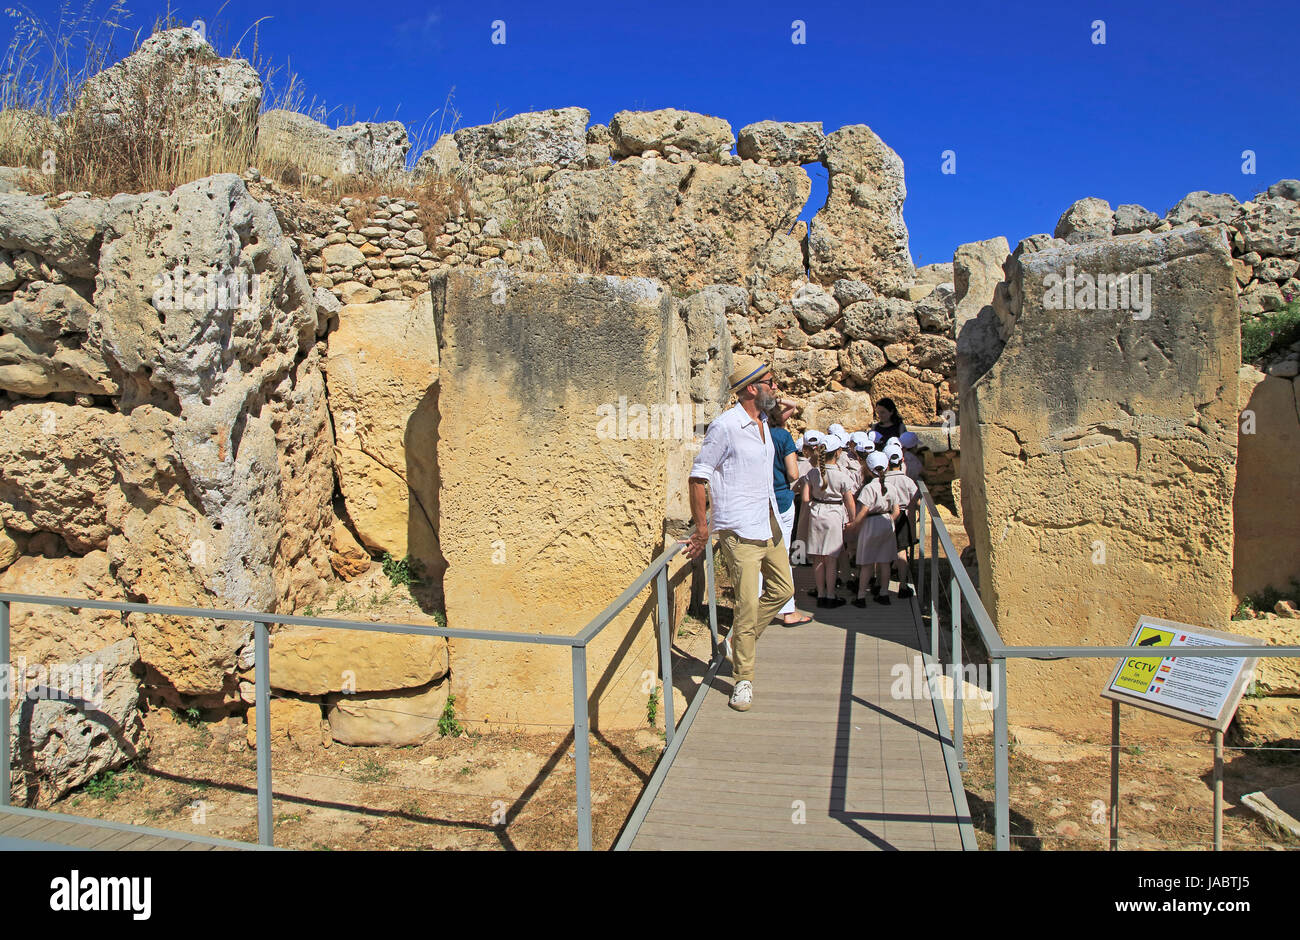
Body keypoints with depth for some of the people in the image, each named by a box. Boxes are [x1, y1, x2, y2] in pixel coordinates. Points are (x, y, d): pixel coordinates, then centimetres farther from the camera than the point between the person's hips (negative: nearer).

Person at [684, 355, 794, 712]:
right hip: (740, 531, -9)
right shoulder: (725, 426, -15)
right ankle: (743, 679, 10)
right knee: (747, 604, -5)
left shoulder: (763, 423, 11)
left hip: (769, 525, 9)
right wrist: (701, 528, -12)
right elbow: (699, 476, -13)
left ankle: (740, 639, 34)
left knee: (782, 589, 15)